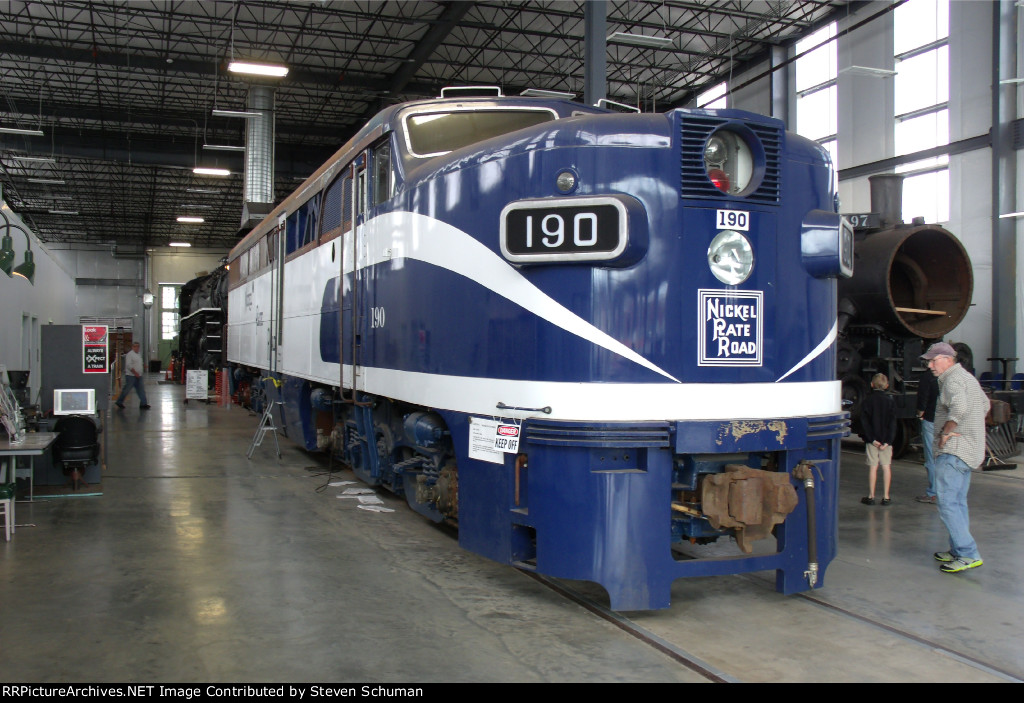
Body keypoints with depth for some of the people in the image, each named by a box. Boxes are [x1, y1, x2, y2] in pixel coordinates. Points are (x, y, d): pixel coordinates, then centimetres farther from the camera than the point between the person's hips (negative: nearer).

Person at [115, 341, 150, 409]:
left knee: (141, 390, 3)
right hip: (131, 376, -8)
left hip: (138, 376, 8)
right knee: (127, 390, -1)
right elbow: (129, 365, -20)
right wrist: (135, 373, -23)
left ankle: (143, 404, 2)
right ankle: (119, 402, 14)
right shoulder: (130, 354, -12)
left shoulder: (139, 355, 15)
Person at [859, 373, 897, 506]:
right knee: (886, 466, 6)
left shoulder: (867, 401, -3)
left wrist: (871, 439, -8)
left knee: (873, 467, 3)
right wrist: (888, 441, -8)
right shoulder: (890, 401, 1)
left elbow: (864, 422, -8)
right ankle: (886, 497, 8)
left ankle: (871, 496, 6)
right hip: (886, 439, 1)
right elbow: (893, 423, -5)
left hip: (872, 440, -1)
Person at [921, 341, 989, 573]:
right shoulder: (968, 377, 19)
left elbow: (959, 408, -34)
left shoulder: (953, 380, -15)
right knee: (958, 502, 14)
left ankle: (969, 554, -14)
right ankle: (958, 551, 19)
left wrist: (946, 432, -22)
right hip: (969, 450, 11)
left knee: (947, 503, -12)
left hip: (954, 450, -11)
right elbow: (985, 404, 35)